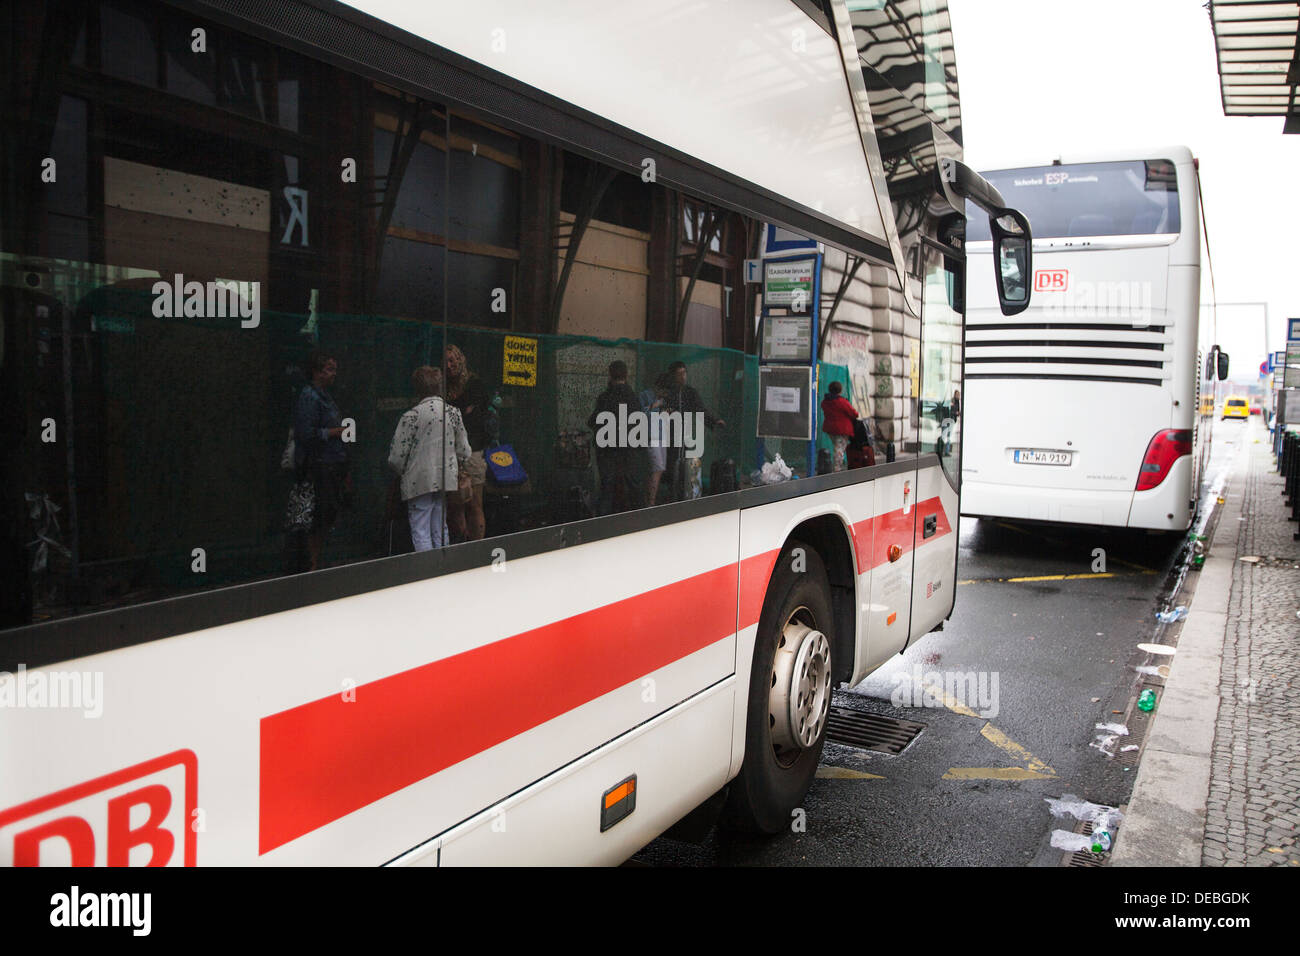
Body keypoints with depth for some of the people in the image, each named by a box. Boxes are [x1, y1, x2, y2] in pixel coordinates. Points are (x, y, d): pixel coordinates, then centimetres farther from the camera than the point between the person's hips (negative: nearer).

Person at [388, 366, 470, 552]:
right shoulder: (453, 412, 3)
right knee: (440, 531, 15)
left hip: (420, 482, -5)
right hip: (447, 480, 5)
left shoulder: (411, 416, -11)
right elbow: (464, 452, 8)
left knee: (420, 531, 0)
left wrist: (404, 472, 11)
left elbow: (396, 457, -9)